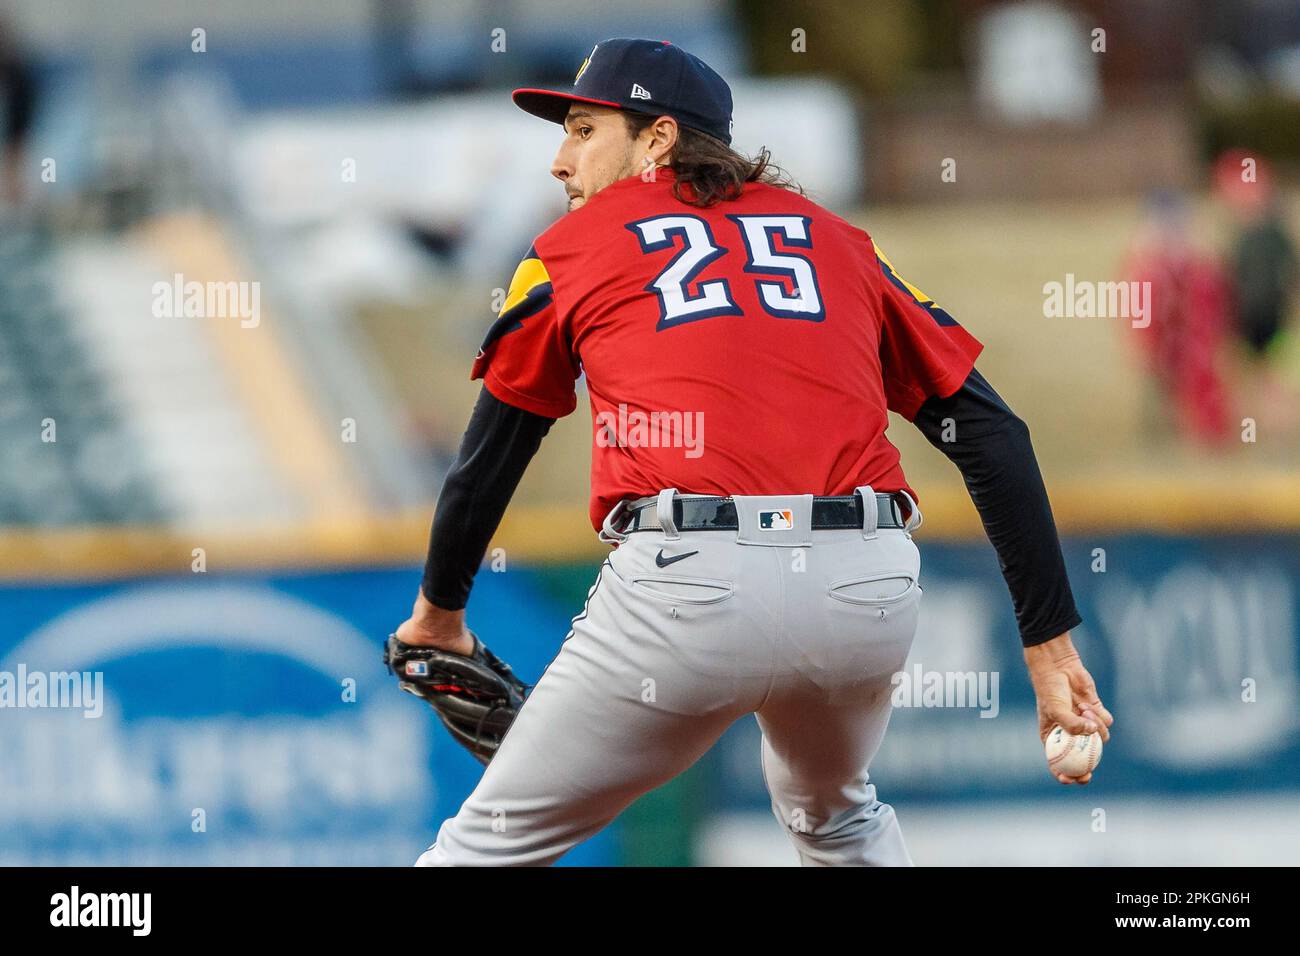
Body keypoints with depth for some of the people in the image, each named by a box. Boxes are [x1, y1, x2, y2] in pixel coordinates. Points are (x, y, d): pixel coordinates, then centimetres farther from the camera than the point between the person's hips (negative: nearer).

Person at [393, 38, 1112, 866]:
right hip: (875, 596, 4)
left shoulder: (576, 244, 15)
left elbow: (490, 457, 20)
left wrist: (440, 610, 37)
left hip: (691, 585, -4)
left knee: (494, 841, 7)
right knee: (837, 816, 33)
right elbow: (991, 434, 14)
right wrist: (1050, 643, 12)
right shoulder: (840, 242, 22)